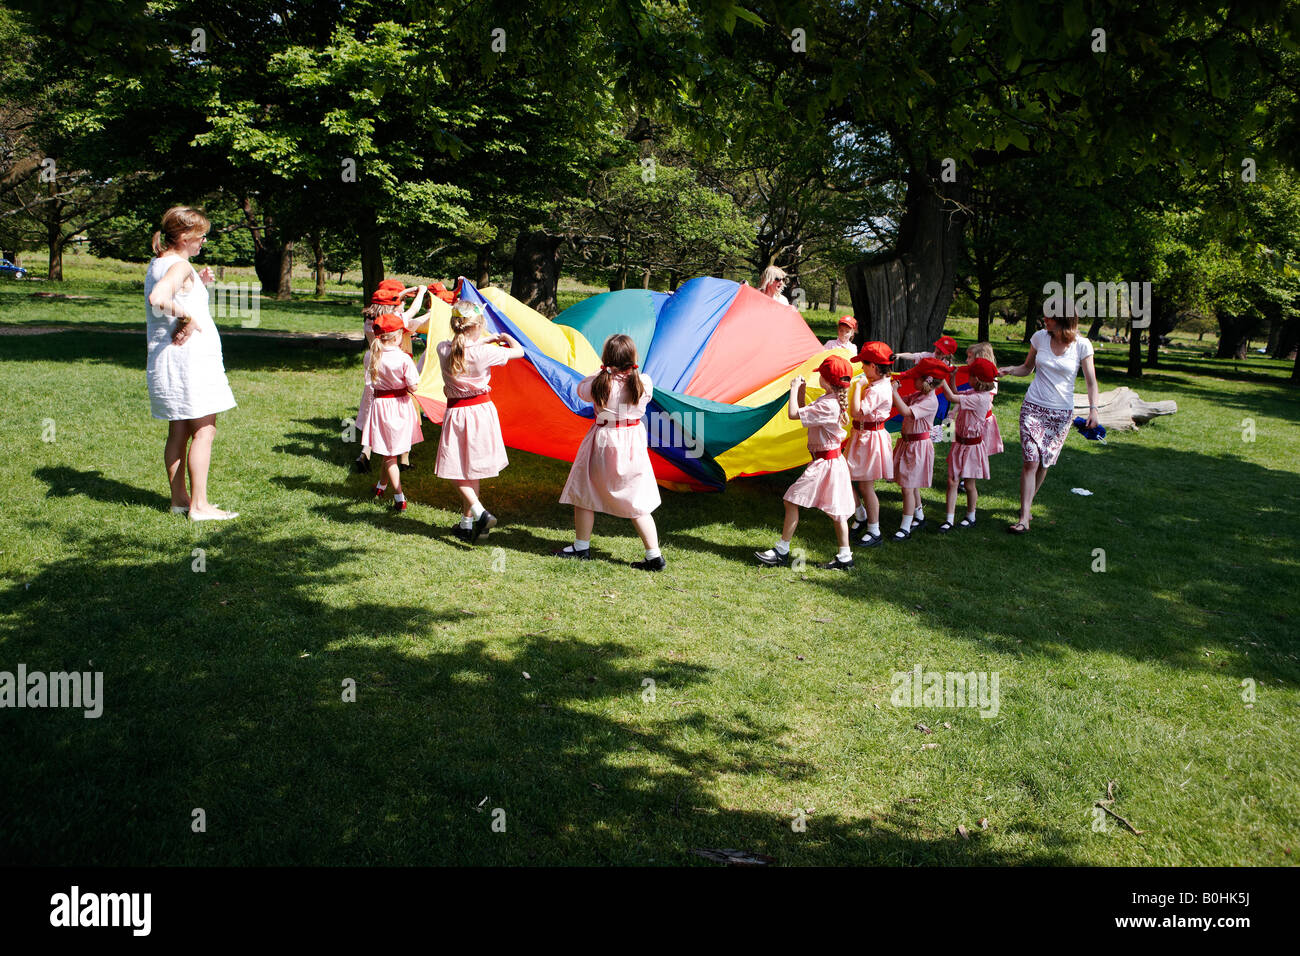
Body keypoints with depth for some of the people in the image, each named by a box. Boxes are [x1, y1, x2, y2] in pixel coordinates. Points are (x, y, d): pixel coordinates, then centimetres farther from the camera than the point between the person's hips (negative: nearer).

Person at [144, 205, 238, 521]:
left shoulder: (157, 263, 14)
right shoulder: (180, 266, -15)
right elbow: (158, 299, -33)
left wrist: (198, 285, 12)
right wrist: (187, 317, -19)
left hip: (167, 361, 10)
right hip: (189, 357, -10)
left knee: (179, 431, 14)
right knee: (204, 430, -5)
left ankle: (179, 498, 21)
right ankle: (199, 505, -3)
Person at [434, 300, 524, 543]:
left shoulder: (443, 349, -8)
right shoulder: (484, 353, -16)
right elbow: (519, 351, -4)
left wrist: (490, 339, 21)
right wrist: (505, 337, 16)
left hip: (456, 412, 0)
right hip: (481, 410, 0)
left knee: (456, 471, 7)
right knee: (471, 469, 13)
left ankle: (480, 513, -14)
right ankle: (467, 523, 21)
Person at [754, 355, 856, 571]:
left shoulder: (828, 405, -24)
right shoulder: (830, 400, 7)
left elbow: (794, 414, -26)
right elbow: (805, 414, 18)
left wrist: (794, 390, -13)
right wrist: (801, 393, 7)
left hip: (825, 463, -10)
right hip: (830, 459, 10)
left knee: (792, 501, -3)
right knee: (835, 510, 12)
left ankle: (782, 551, 5)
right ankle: (844, 557, 16)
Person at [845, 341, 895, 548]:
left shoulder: (877, 390, -24)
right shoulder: (882, 383, 7)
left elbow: (857, 412, -30)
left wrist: (858, 386, -23)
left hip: (870, 438, -10)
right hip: (861, 436, 10)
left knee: (865, 485, 0)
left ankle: (874, 532, 12)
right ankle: (861, 516, 35)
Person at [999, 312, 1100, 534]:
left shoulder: (1082, 345, -5)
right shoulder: (1040, 337, 0)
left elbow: (1091, 381, -1)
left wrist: (1093, 408, -13)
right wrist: (1010, 370, -7)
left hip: (1062, 413, 0)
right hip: (1033, 407, 0)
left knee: (1045, 463, 7)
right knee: (1031, 461, -9)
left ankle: (1028, 503, 30)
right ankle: (1024, 518, -10)